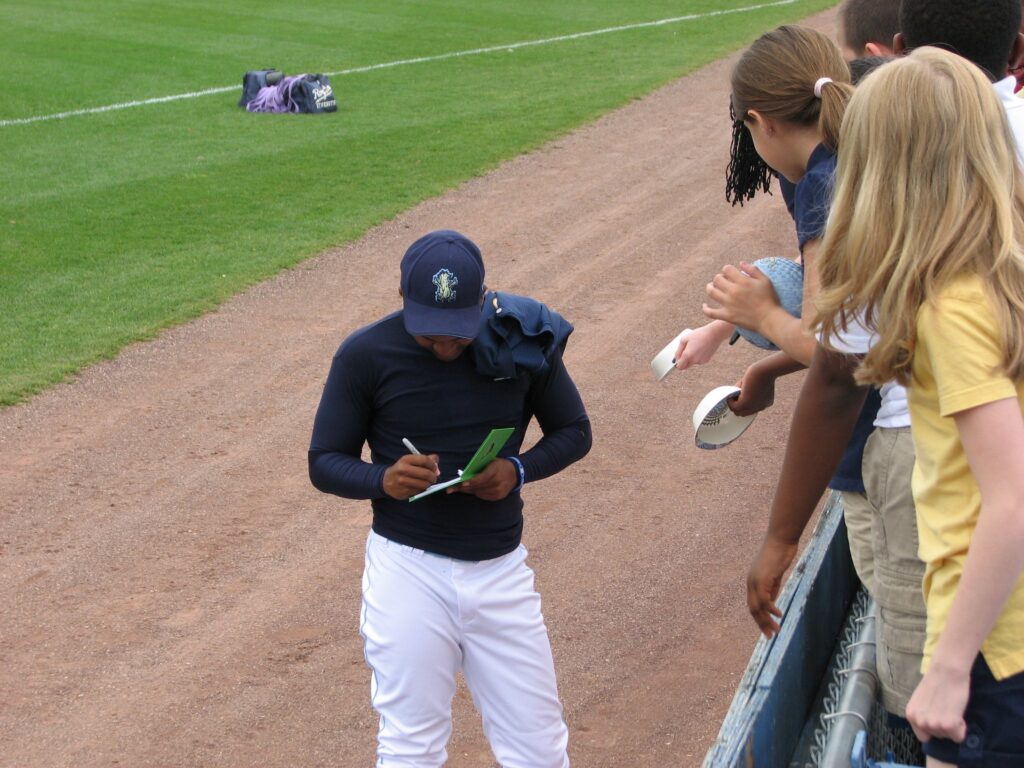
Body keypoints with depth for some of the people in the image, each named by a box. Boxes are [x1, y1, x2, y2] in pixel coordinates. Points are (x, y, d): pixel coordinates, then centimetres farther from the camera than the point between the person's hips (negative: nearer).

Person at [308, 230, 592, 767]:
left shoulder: (522, 340, -6)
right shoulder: (364, 355, -10)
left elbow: (574, 431, 6)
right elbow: (324, 463, -2)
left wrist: (518, 470, -14)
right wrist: (383, 479, -24)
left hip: (501, 569, 2)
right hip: (408, 567, -2)